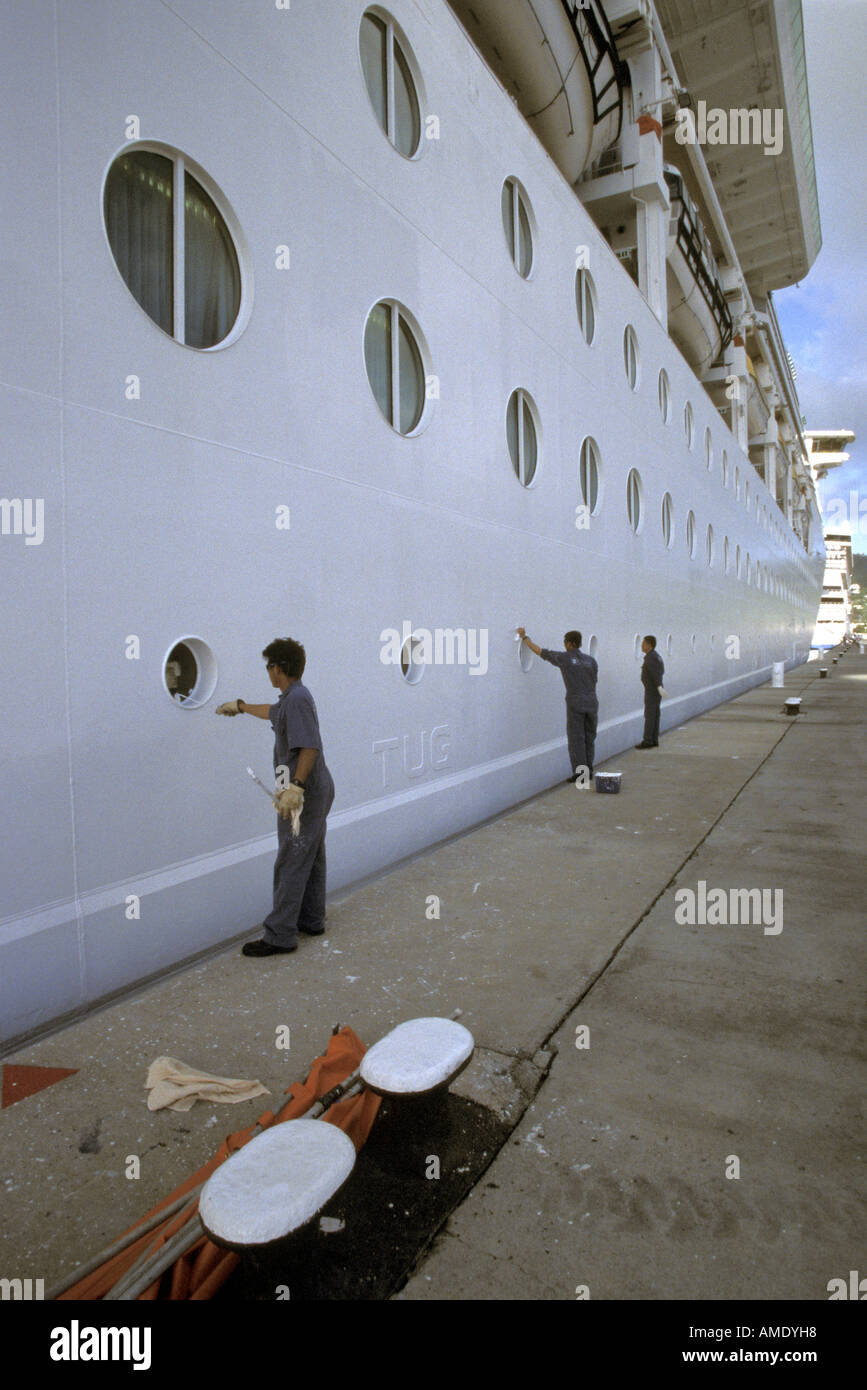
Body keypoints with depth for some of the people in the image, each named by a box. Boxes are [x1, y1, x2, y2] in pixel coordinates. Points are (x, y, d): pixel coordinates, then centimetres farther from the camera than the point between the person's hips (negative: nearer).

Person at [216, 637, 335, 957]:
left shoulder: (298, 699, -18)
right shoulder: (292, 698, 14)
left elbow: (309, 747, -27)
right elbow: (273, 712, 36)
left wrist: (295, 786, -31)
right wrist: (240, 706, 50)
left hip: (304, 794, -11)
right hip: (317, 791, 11)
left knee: (291, 864, -6)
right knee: (311, 859, 17)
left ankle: (280, 936, 1)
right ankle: (311, 920, 29)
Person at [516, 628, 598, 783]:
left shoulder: (563, 657, 0)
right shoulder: (591, 660, 9)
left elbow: (540, 651, 9)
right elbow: (593, 682, 13)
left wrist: (524, 637, 20)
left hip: (575, 703, -4)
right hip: (592, 702, 4)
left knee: (576, 739, 1)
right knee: (589, 738, 14)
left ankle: (580, 774, -1)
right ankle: (588, 771, 19)